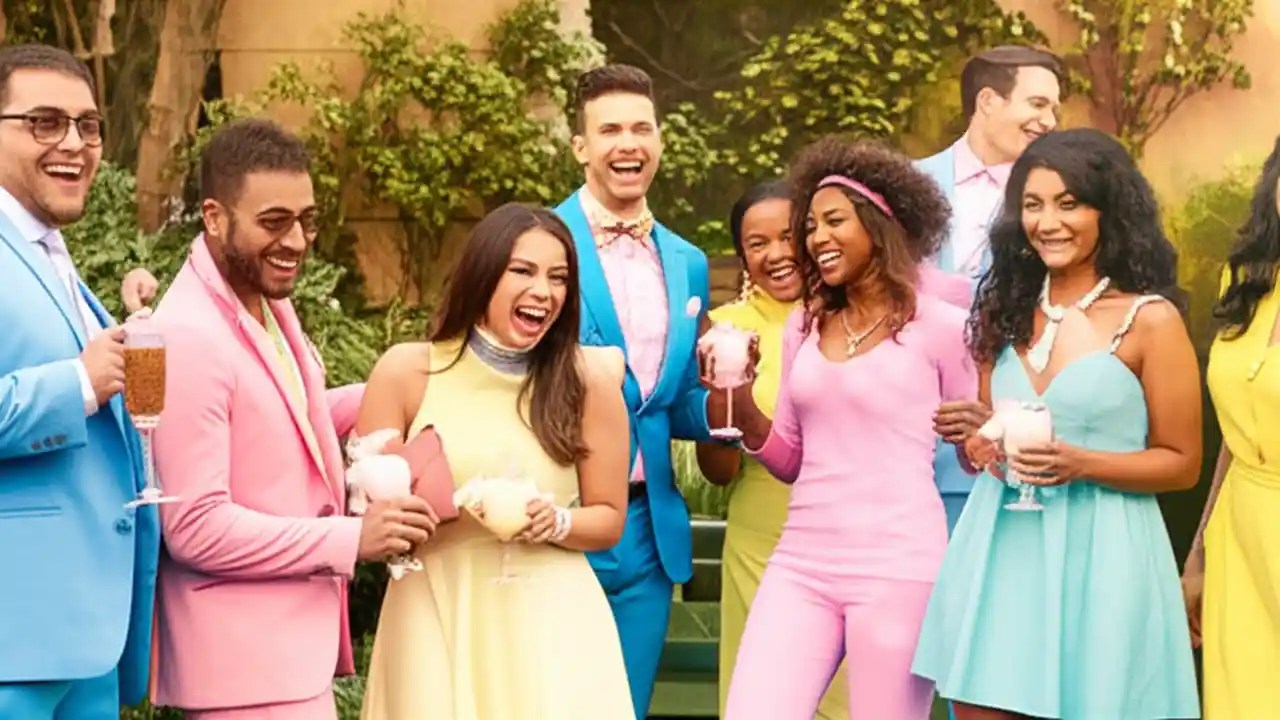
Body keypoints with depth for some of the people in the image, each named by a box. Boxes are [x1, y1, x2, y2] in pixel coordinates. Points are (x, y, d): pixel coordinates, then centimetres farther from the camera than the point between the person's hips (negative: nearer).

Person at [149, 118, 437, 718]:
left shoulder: (268, 302, 7)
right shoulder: (189, 337, -21)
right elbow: (197, 528, -23)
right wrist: (351, 538, -20)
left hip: (287, 639, 9)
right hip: (245, 658, -9)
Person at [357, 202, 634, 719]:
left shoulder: (588, 381, 1)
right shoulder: (407, 372, -1)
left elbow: (609, 520, 9)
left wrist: (558, 522, -12)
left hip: (550, 627, 1)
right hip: (438, 622, 0)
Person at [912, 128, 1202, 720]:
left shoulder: (1150, 319, -6)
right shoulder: (1008, 309, 10)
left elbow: (1181, 463, -4)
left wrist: (1079, 463, -18)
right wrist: (977, 443, -2)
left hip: (1098, 557, -4)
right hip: (1001, 550, 5)